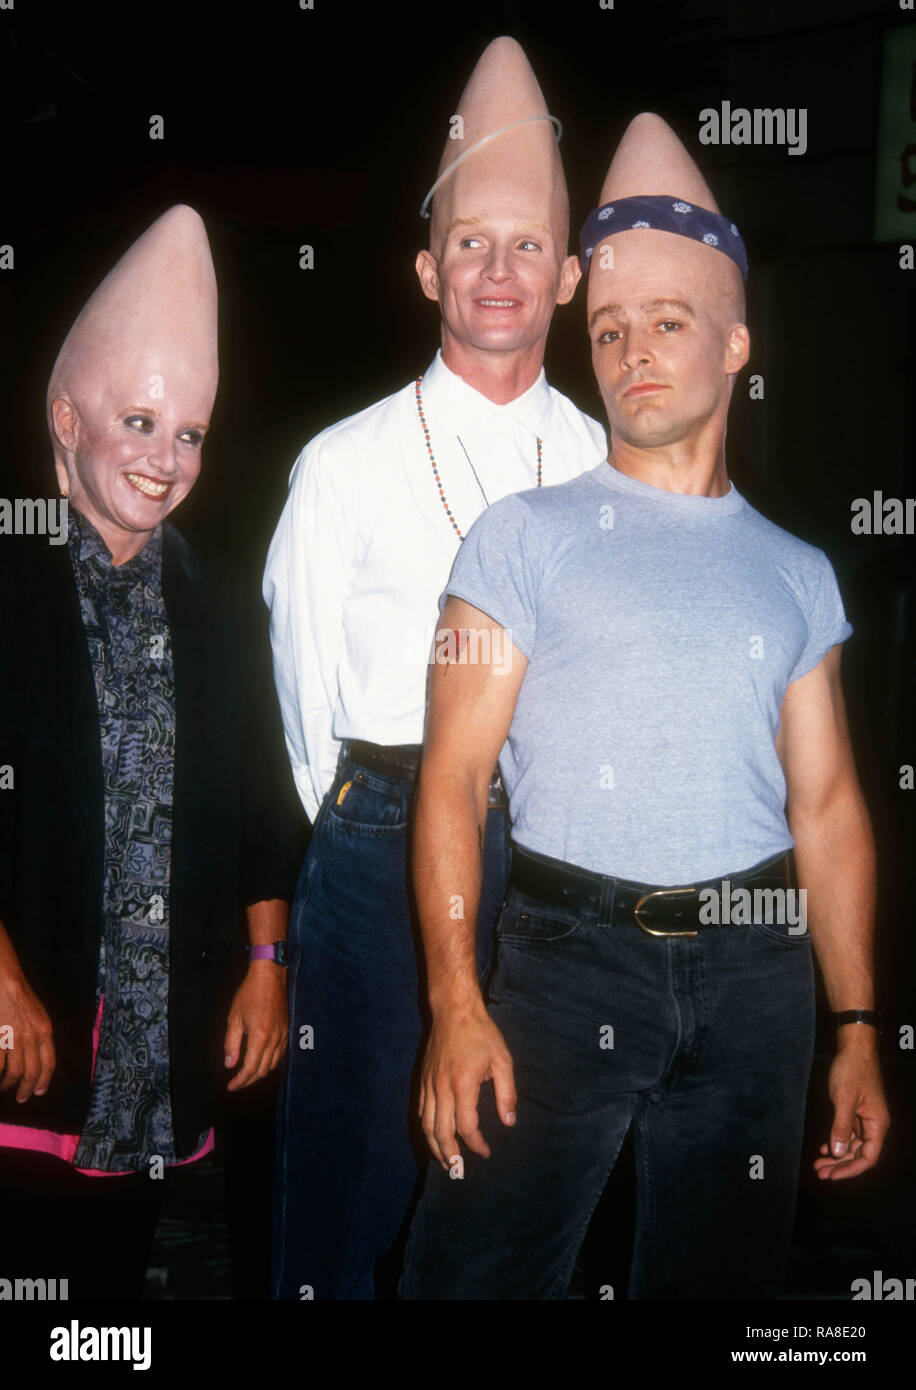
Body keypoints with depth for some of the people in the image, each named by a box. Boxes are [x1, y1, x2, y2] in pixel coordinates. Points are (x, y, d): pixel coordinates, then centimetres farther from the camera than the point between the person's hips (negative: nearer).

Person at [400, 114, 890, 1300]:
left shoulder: (796, 573, 12)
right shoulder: (526, 537, 1)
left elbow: (827, 805, 12)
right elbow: (451, 780, -4)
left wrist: (856, 1028, 7)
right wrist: (456, 1003, -14)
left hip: (753, 967, 3)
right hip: (569, 948, -3)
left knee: (720, 1273, 13)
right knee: (475, 1269, -4)